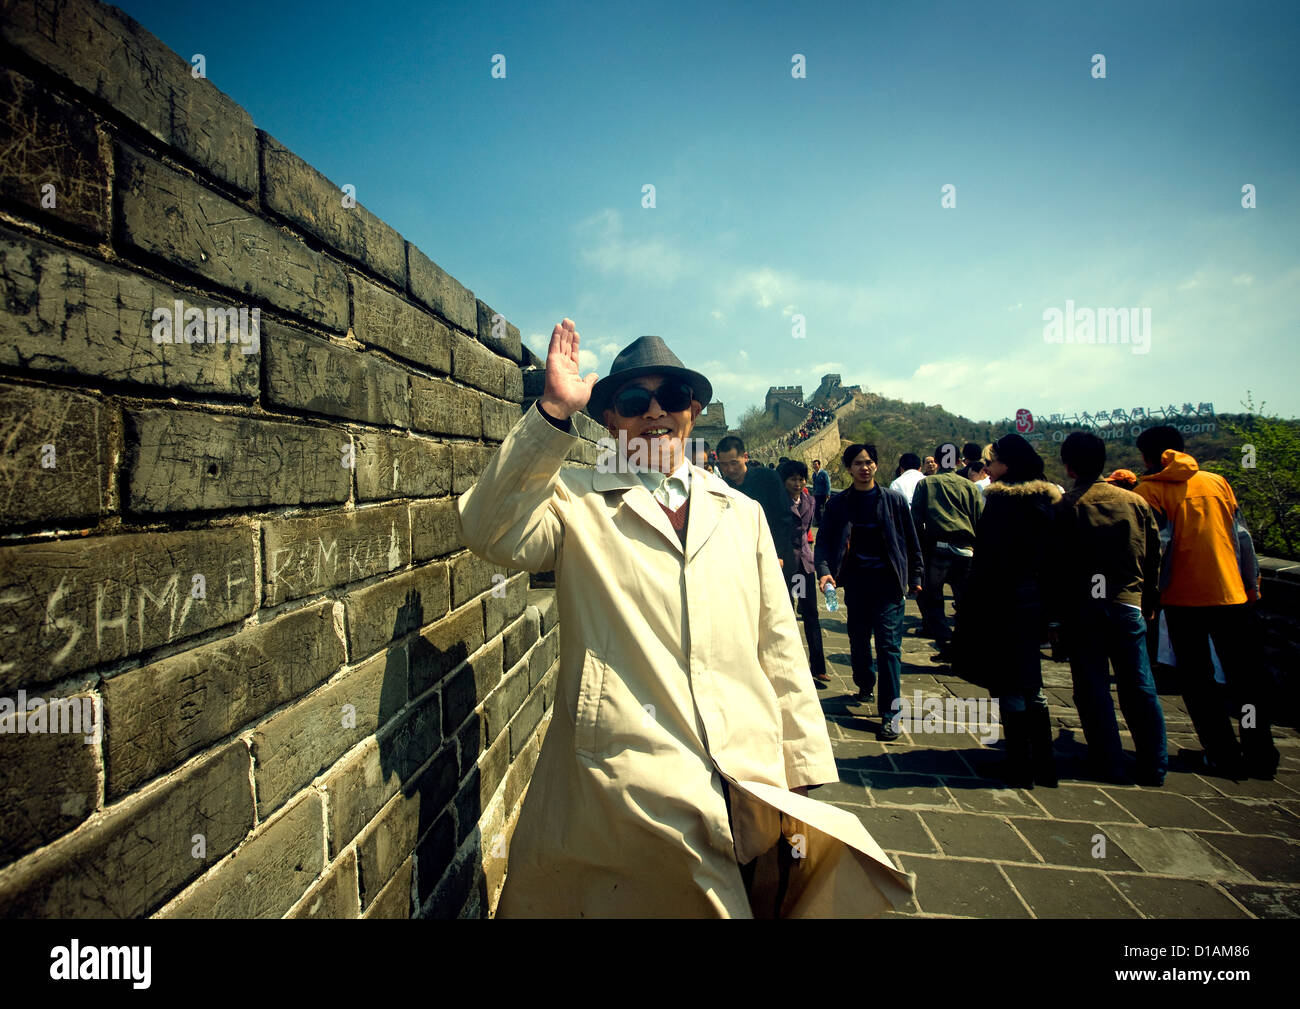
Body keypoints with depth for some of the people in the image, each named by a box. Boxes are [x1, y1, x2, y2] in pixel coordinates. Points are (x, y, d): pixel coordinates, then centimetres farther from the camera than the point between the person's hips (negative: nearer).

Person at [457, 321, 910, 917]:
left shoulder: (741, 512, 13)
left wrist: (803, 776, 7)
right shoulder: (576, 502, 4)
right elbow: (491, 533, -16)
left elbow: (779, 649, 11)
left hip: (751, 792, 4)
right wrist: (552, 413, -20)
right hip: (625, 791, -3)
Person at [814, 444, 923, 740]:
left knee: (889, 644, -7)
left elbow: (911, 541, 7)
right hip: (856, 580, 2)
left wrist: (915, 576, 5)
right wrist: (824, 569, -17)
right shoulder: (838, 504, 3)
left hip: (888, 580, -2)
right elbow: (824, 541, 0)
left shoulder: (893, 500, 1)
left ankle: (890, 713, -4)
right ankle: (865, 684, 41)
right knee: (858, 639, 14)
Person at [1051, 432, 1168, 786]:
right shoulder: (1135, 501, 5)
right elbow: (1154, 556, 9)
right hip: (1128, 605, 4)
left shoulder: (1065, 506, -7)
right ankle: (1154, 768, 16)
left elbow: (1056, 565, -8)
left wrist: (1055, 613, -1)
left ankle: (1111, 767, 9)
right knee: (1139, 687, 11)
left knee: (1092, 688, 5)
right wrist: (1148, 603, 17)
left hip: (1081, 609, -3)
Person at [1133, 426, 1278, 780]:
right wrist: (1252, 585, 15)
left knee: (1197, 681, 8)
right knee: (1246, 676, 12)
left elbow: (1158, 545, -11)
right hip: (1231, 593, 3)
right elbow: (1242, 537, 9)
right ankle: (1260, 754, 14)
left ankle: (1224, 755, 9)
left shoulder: (1150, 490, -3)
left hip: (1183, 597, -3)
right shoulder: (1217, 481, 9)